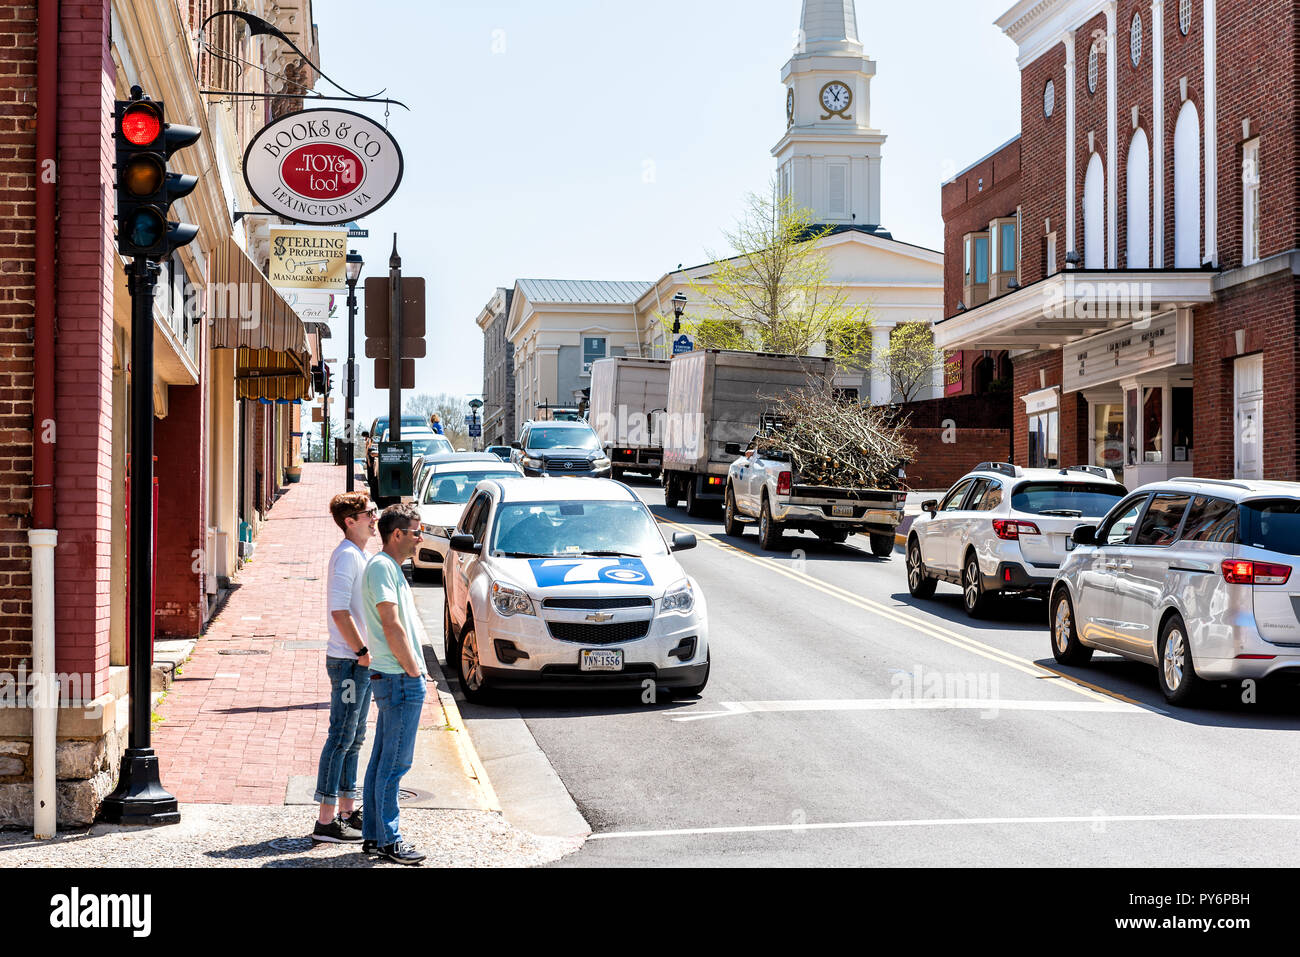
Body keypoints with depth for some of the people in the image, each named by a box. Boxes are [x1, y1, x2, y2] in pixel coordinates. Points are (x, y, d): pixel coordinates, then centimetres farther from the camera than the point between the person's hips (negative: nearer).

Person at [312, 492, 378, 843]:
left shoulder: (360, 555, 15)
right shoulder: (346, 556, -16)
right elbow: (339, 611, -22)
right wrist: (362, 652, -19)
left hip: (360, 660, 10)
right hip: (348, 660, -10)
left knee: (353, 738, 15)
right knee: (341, 739, -7)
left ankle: (347, 810, 24)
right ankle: (326, 821, -4)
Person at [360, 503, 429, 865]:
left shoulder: (391, 567, 18)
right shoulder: (381, 567, -13)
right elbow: (391, 626, -20)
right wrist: (413, 670, -15)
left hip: (394, 678, 10)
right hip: (400, 680, -10)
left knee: (382, 761, 13)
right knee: (394, 763, -5)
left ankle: (373, 835, 19)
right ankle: (388, 840, 0)